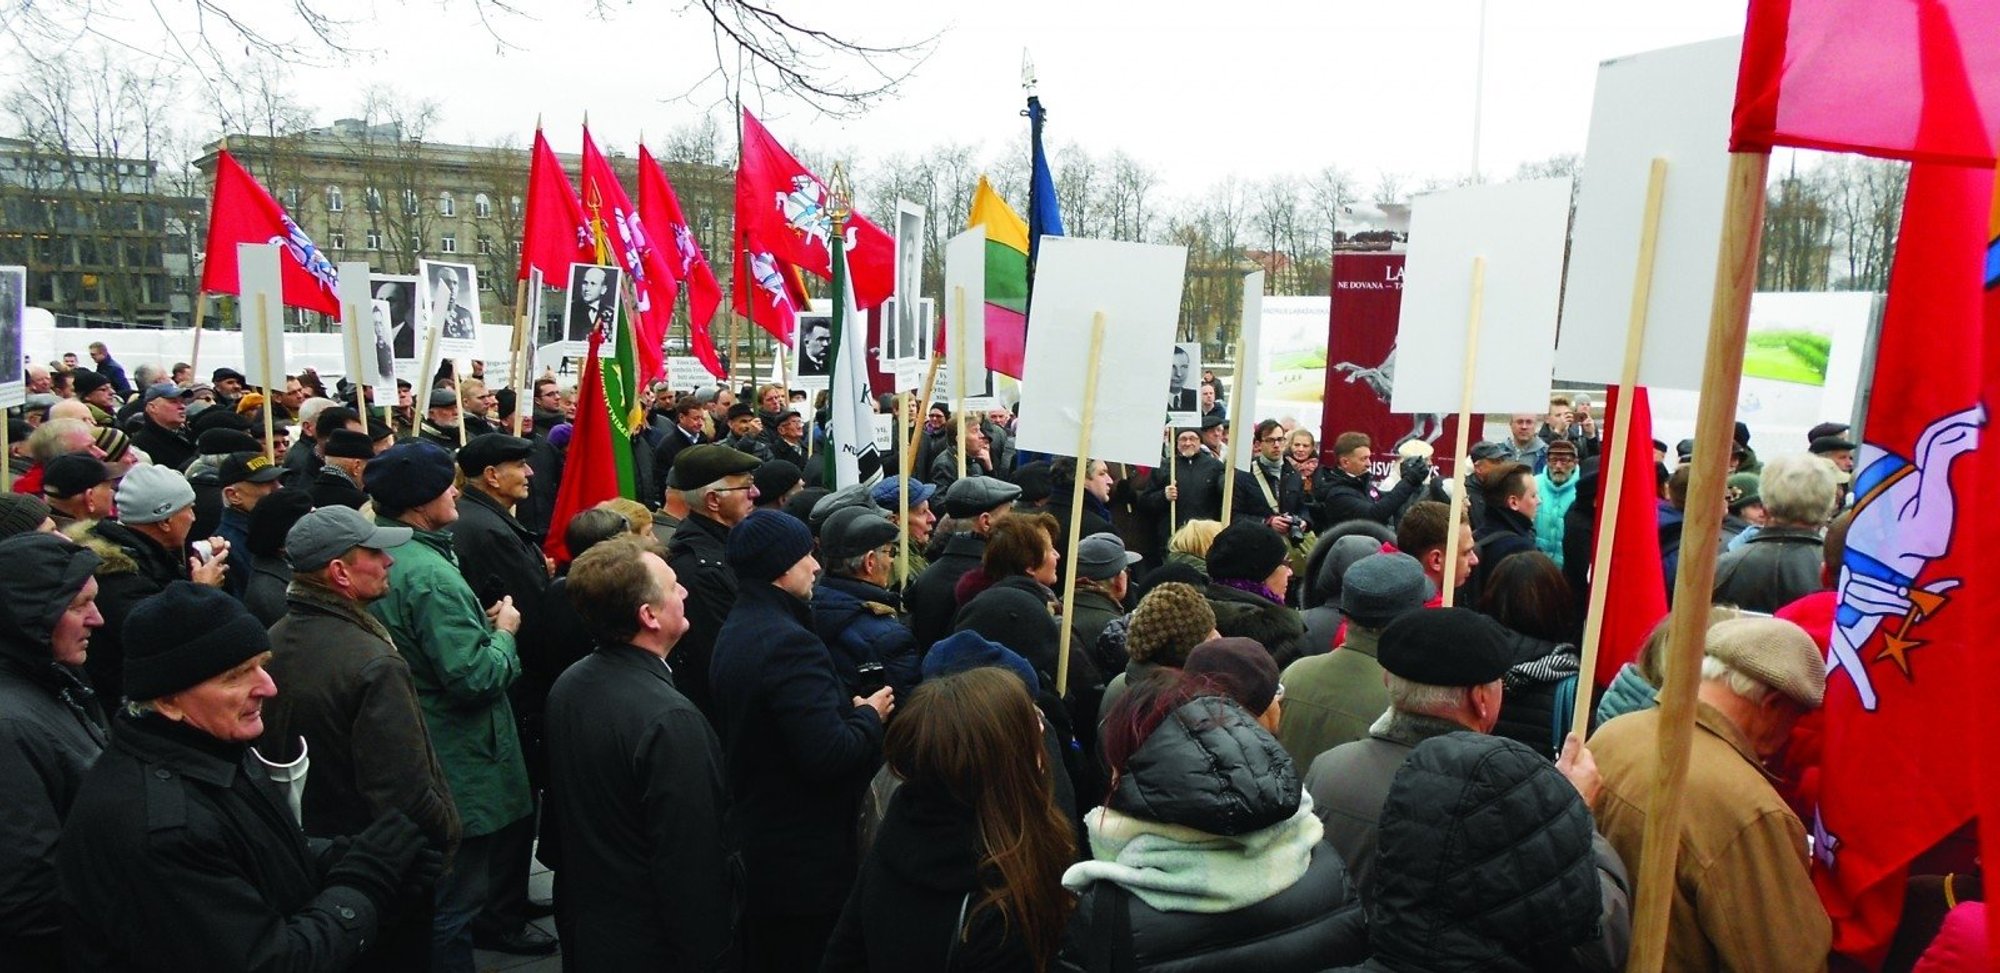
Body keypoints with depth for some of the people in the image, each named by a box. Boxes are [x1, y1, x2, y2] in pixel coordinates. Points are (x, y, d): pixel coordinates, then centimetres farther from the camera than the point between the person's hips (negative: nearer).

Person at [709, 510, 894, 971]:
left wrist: (850, 710, 6)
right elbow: (829, 756, -29)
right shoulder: (789, 642, -25)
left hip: (753, 836, 9)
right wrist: (869, 716, -11)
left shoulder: (735, 629, 7)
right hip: (805, 851, -9)